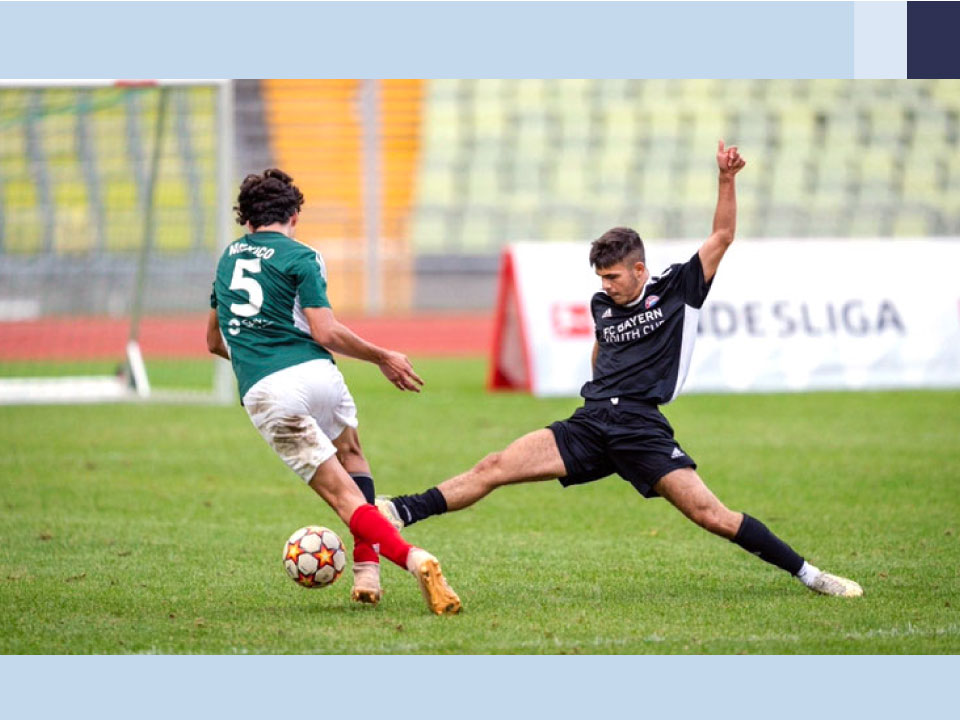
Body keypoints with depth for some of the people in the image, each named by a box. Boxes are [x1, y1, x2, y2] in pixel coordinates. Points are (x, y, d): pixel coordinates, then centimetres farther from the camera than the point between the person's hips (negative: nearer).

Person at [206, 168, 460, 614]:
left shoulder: (228, 258, 21)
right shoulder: (299, 257, 4)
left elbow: (214, 342, 30)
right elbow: (326, 332, -7)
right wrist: (384, 359, 5)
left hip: (263, 394, 2)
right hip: (315, 374, -2)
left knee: (346, 498, -5)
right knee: (351, 456, 29)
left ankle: (413, 559, -29)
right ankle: (367, 570, 16)